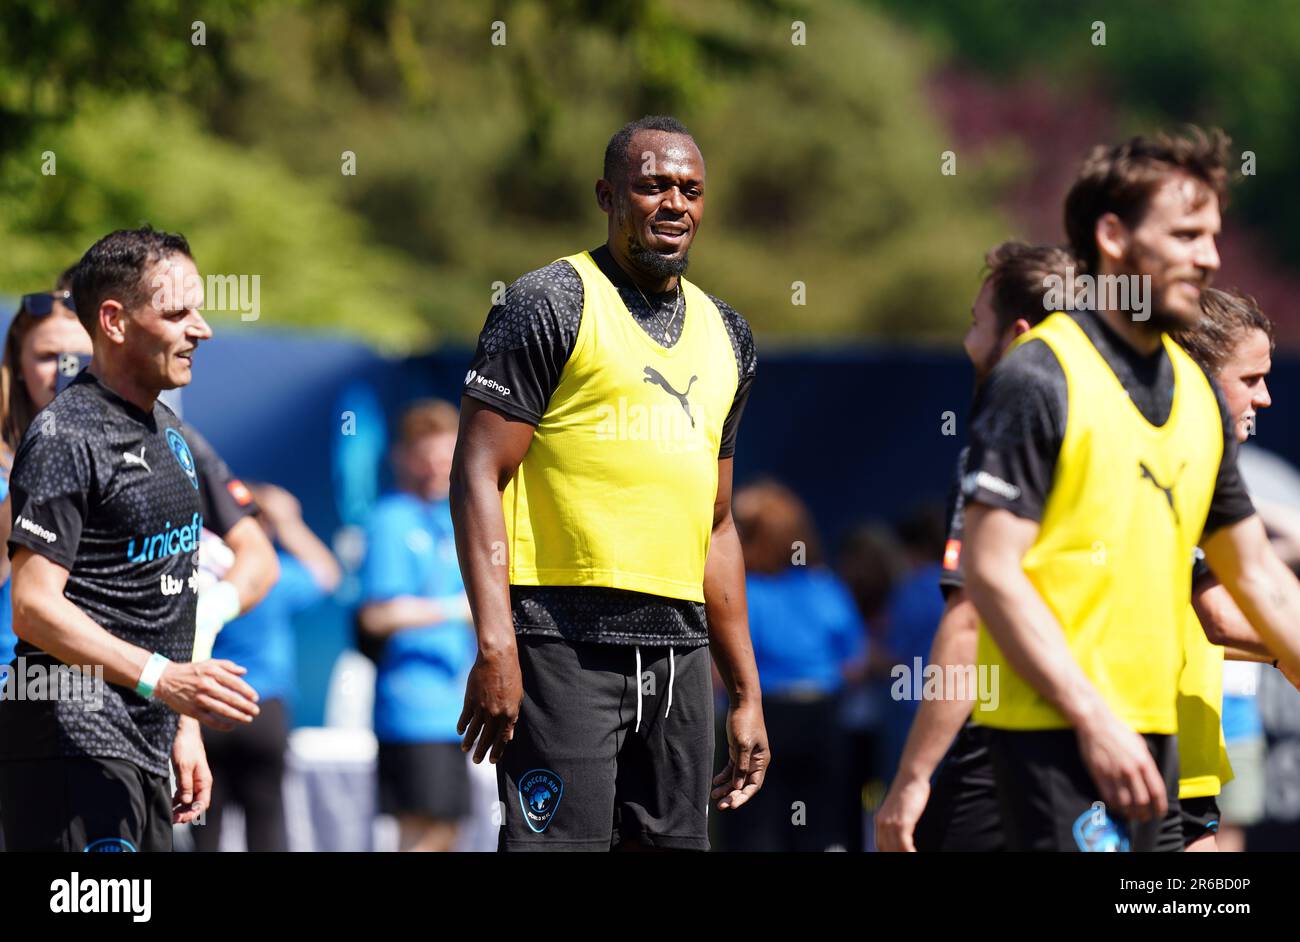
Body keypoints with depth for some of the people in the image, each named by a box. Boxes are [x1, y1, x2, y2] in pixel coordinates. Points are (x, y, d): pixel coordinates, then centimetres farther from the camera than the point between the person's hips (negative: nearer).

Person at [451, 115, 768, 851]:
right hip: (564, 642, -7)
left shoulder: (724, 337, 19)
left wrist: (746, 689, 20)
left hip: (679, 649, 7)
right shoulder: (552, 305, -3)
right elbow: (479, 473, -10)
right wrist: (495, 644, -20)